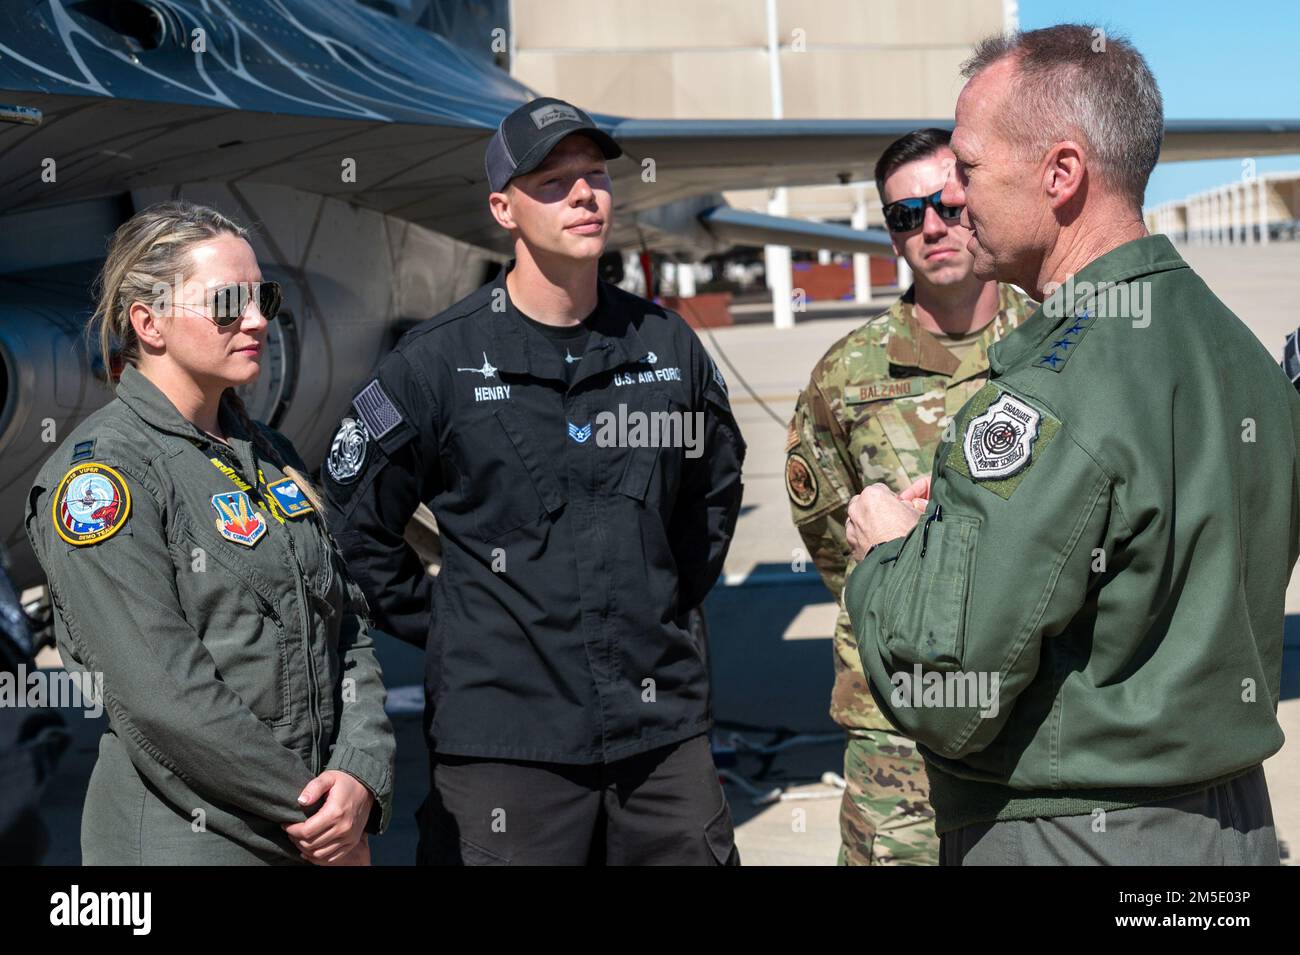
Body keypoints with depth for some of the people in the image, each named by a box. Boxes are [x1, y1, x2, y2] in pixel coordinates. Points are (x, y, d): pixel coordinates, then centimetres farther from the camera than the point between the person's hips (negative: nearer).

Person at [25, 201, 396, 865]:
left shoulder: (270, 454, 10)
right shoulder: (98, 471, -13)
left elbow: (349, 627, 7)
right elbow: (161, 692, -20)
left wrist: (362, 777, -8)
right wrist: (306, 813, -16)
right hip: (182, 840, -6)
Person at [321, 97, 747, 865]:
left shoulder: (667, 344, 6)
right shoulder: (439, 361, -4)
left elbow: (718, 481, 22)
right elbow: (354, 522, 3)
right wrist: (442, 625, 1)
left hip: (665, 723, 4)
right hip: (504, 737, -3)